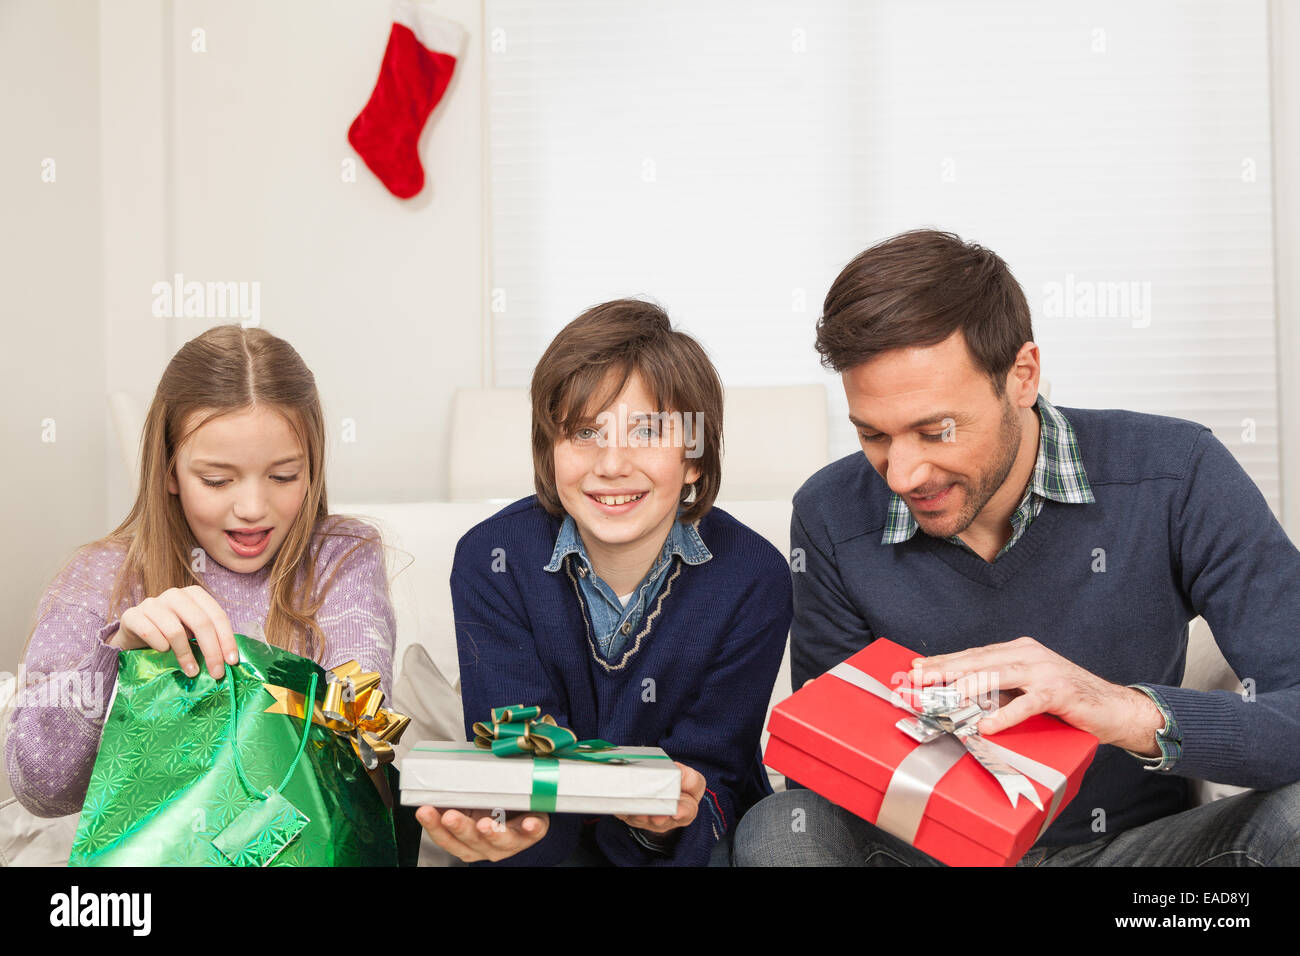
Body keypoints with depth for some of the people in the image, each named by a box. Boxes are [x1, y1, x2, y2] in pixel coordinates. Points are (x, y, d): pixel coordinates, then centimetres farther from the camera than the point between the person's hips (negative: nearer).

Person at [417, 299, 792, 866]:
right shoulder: (492, 560, -12)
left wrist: (664, 822, -36)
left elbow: (711, 771, -12)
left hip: (696, 841, 1)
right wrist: (528, 821, -41)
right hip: (548, 837, 0)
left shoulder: (753, 579, -13)